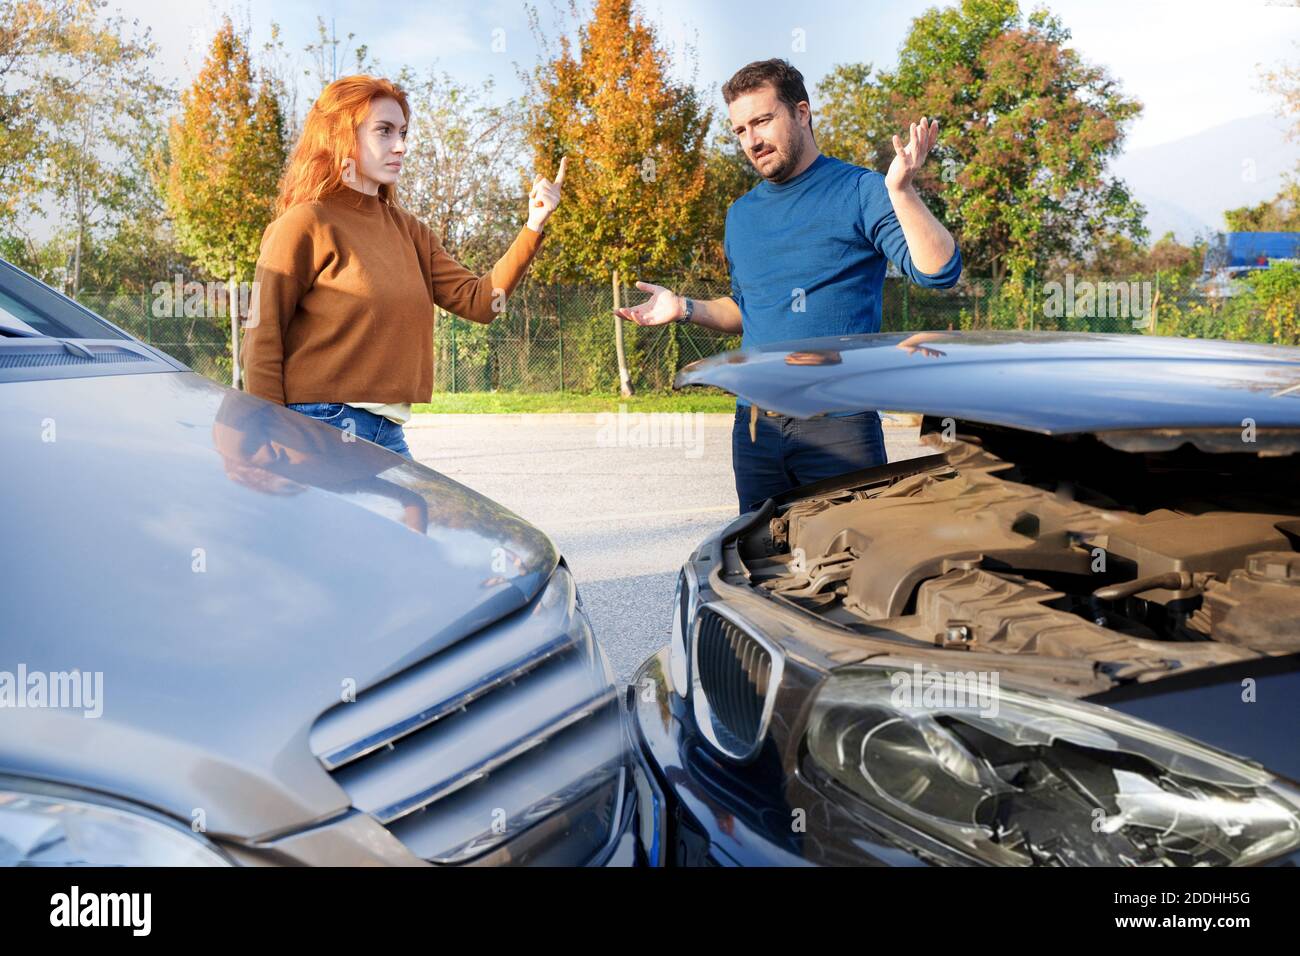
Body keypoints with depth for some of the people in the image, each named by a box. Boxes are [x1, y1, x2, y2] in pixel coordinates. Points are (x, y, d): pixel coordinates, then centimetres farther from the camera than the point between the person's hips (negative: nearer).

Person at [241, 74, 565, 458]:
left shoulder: (407, 231, 14)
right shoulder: (306, 224, -6)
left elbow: (478, 301, 7)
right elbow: (261, 342, -9)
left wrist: (533, 229, -3)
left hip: (388, 433, 7)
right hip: (322, 425, -7)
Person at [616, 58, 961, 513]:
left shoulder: (859, 190, -4)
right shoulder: (741, 215, 14)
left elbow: (939, 271, -13)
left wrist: (901, 190, -25)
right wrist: (686, 308, 9)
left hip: (839, 424, -5)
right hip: (755, 424, 6)